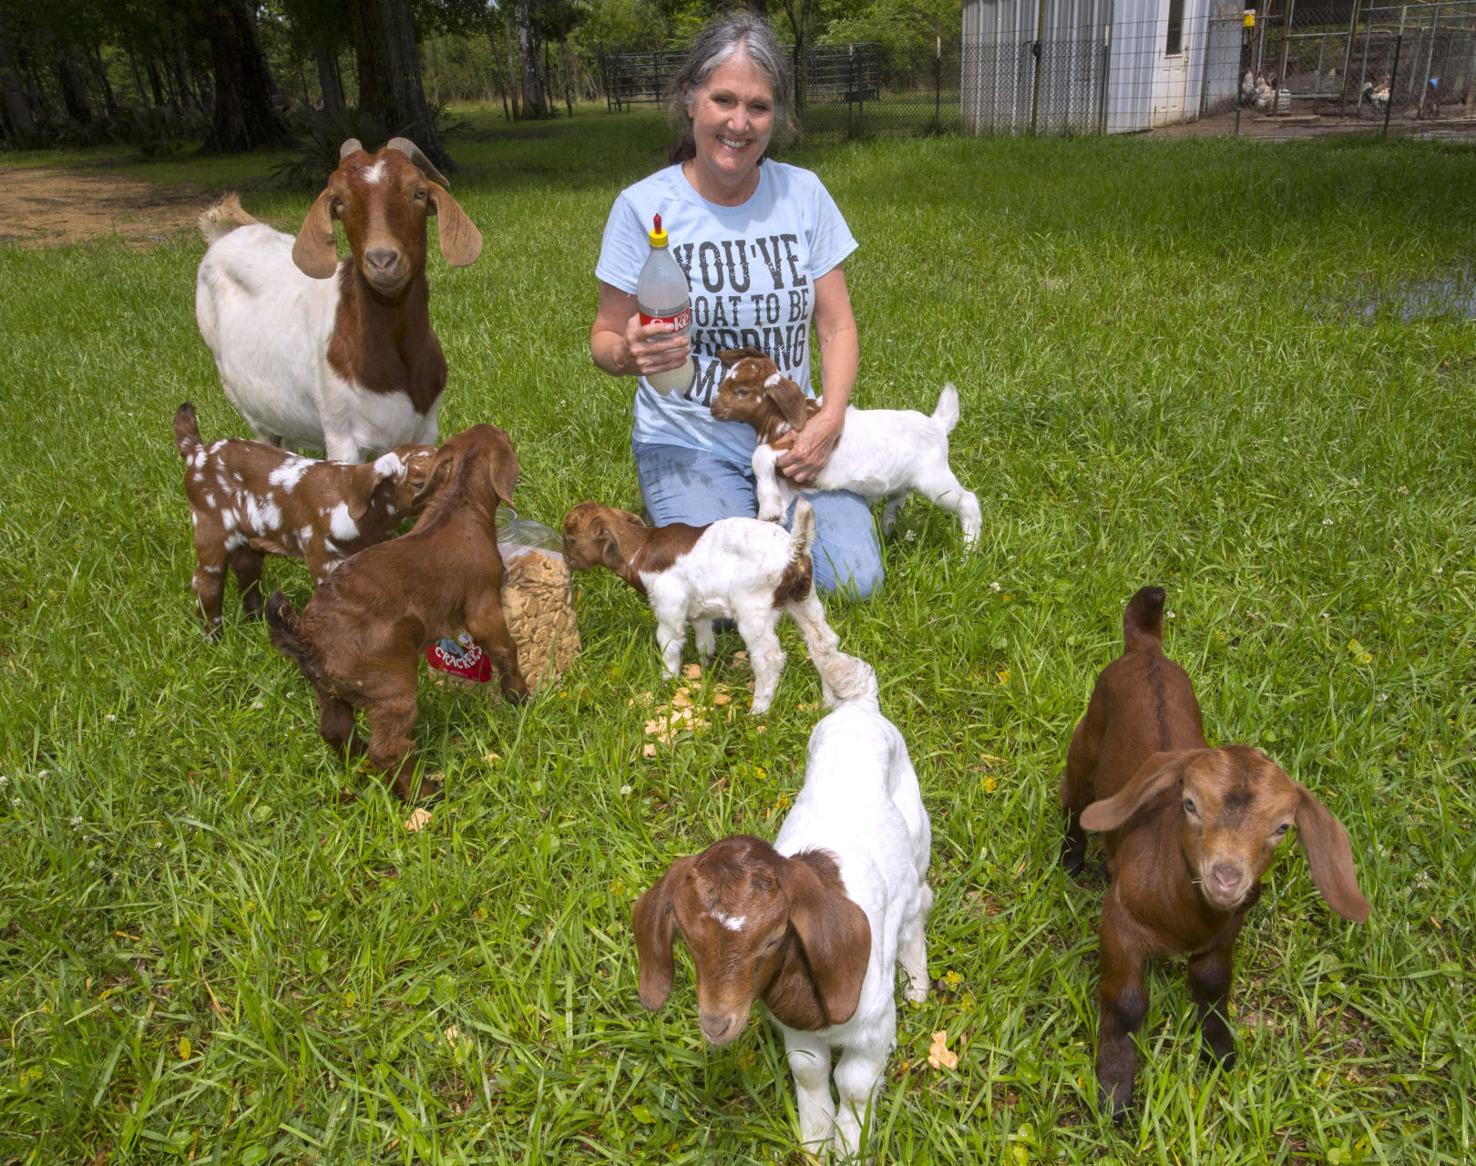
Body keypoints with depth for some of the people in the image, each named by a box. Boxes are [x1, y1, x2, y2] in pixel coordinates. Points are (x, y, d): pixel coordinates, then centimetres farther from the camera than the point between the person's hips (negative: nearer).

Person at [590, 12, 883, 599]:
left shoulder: (803, 193, -1)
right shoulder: (644, 205, -8)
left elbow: (837, 326, 2)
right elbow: (605, 336, -1)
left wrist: (829, 421, -15)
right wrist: (627, 354, -26)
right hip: (687, 441, -2)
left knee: (854, 582, -12)